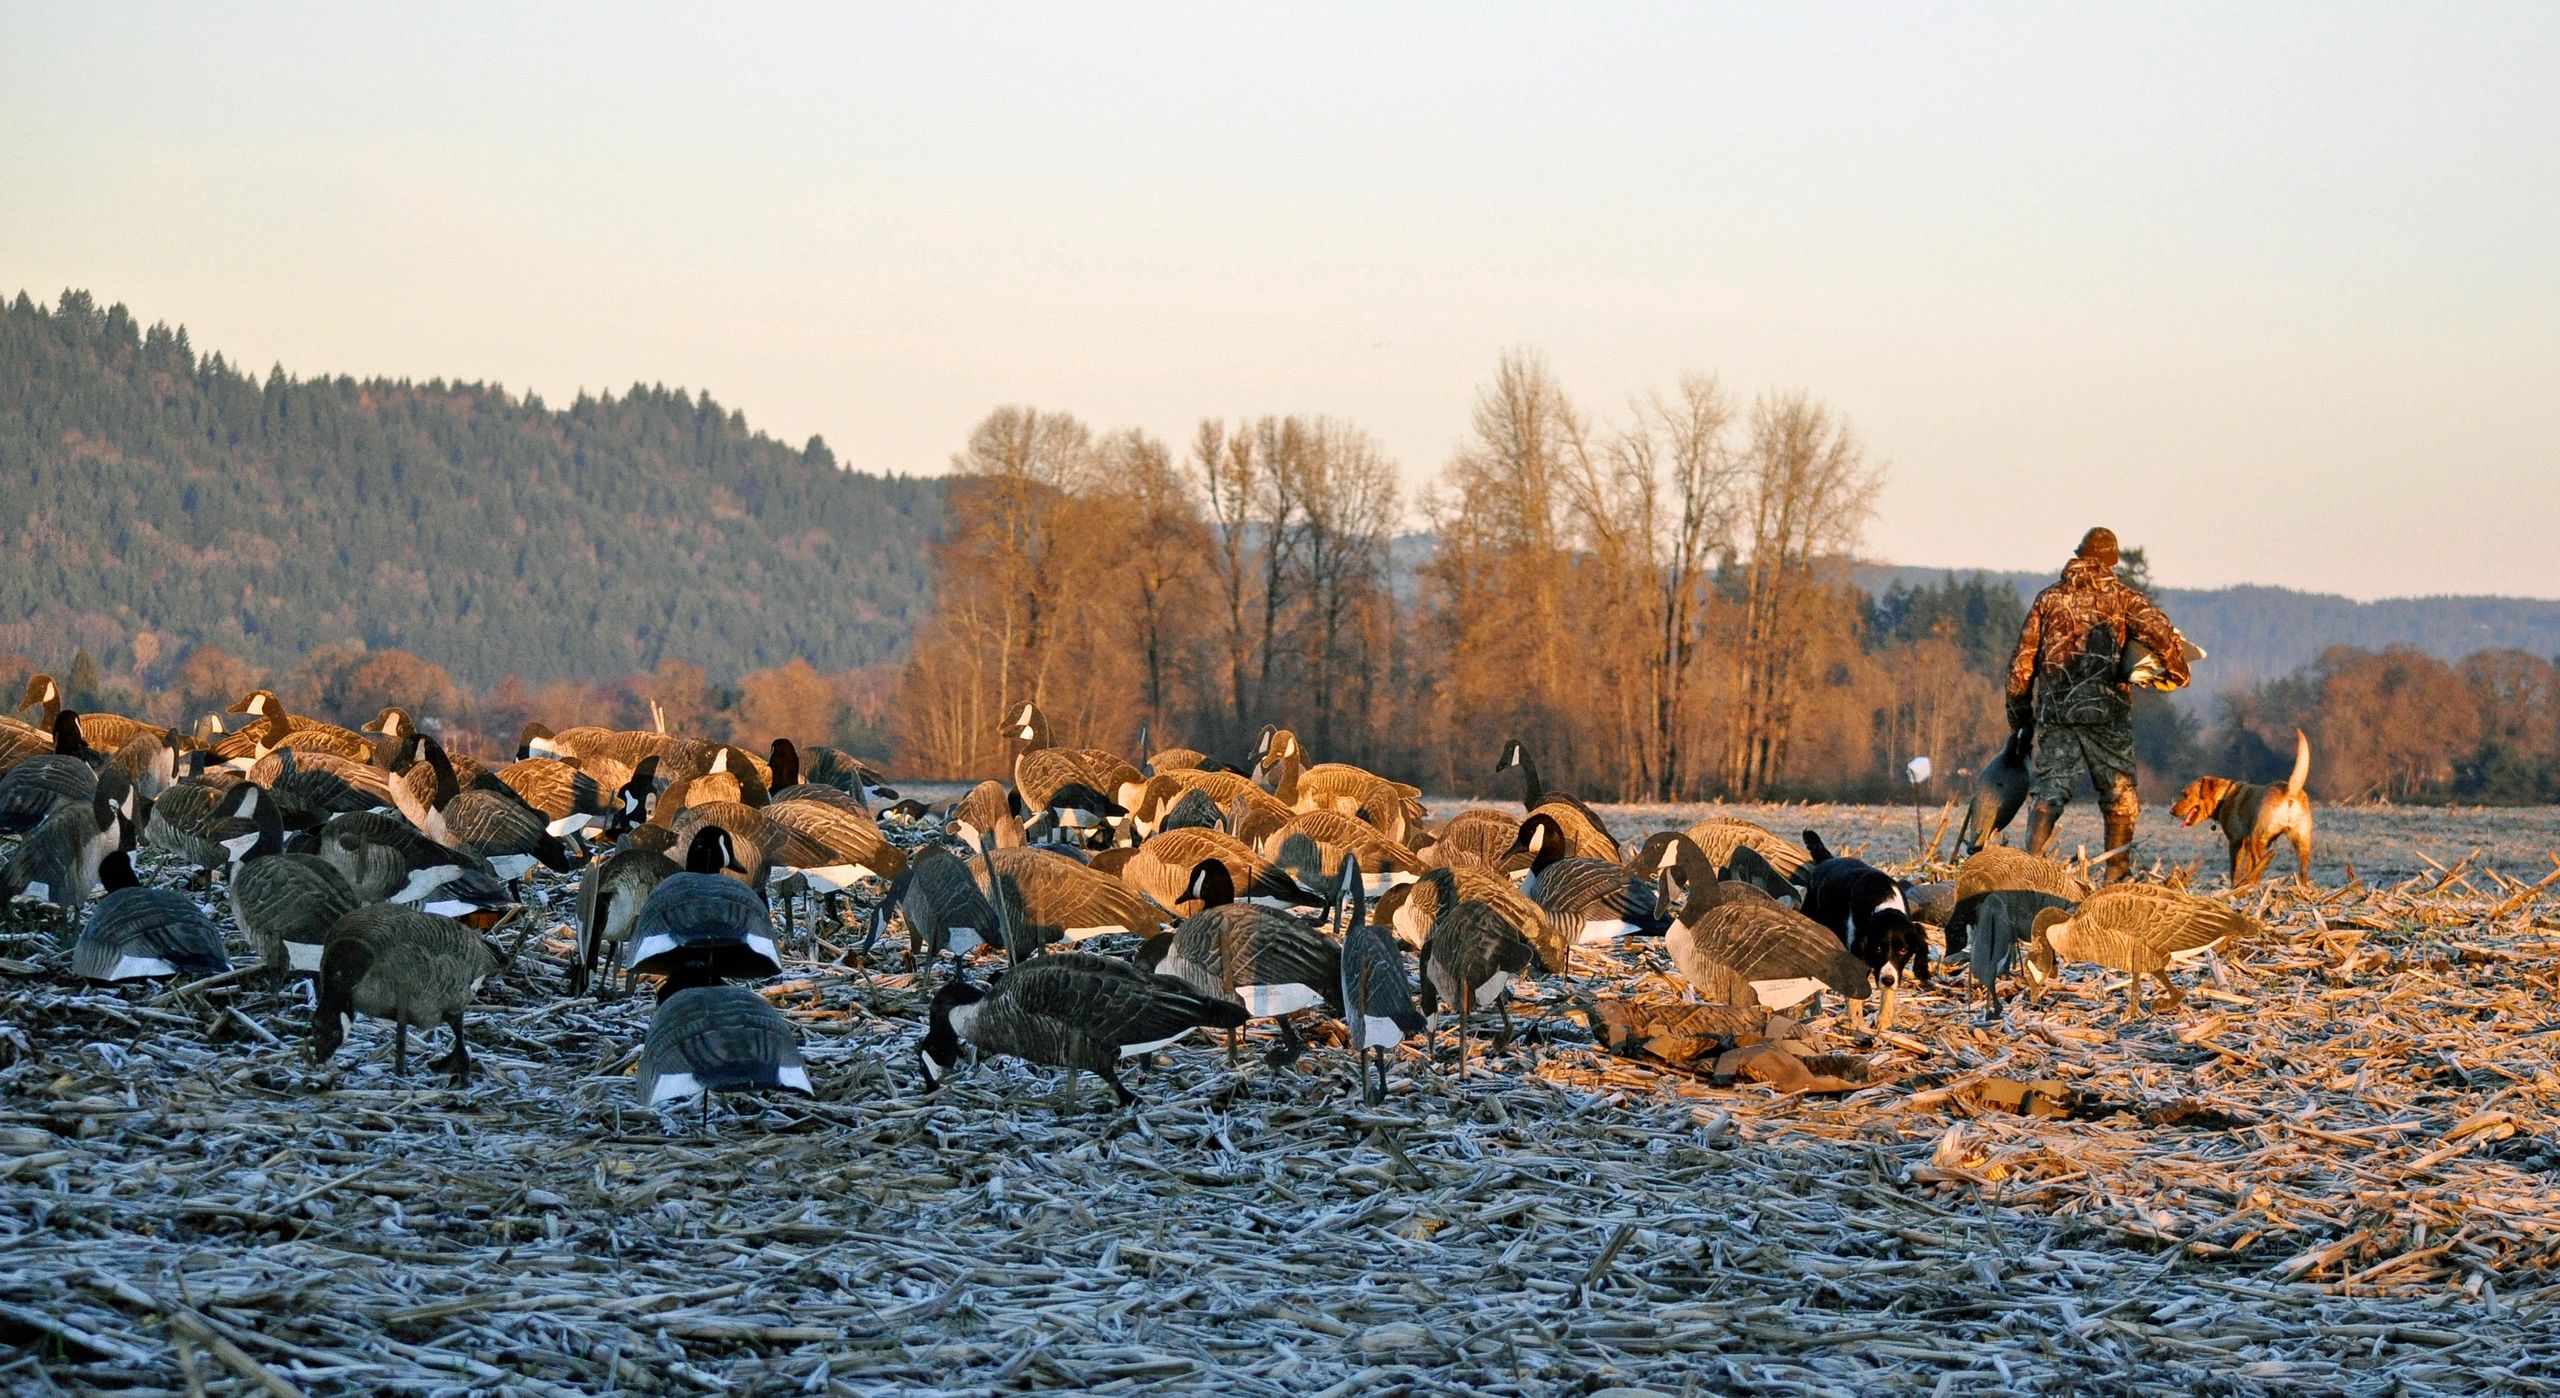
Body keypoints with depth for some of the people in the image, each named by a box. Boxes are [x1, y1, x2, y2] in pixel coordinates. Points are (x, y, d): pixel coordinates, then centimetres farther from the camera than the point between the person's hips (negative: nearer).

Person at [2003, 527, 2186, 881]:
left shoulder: (2049, 598, 12)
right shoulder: (2121, 597, 4)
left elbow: (2022, 660, 11)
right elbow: (2159, 632, -12)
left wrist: (2019, 715, 18)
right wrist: (2178, 670, 5)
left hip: (2053, 710, 2)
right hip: (2105, 710, -2)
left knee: (2051, 789, 3)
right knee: (2119, 796, 9)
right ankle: (2117, 874, 11)